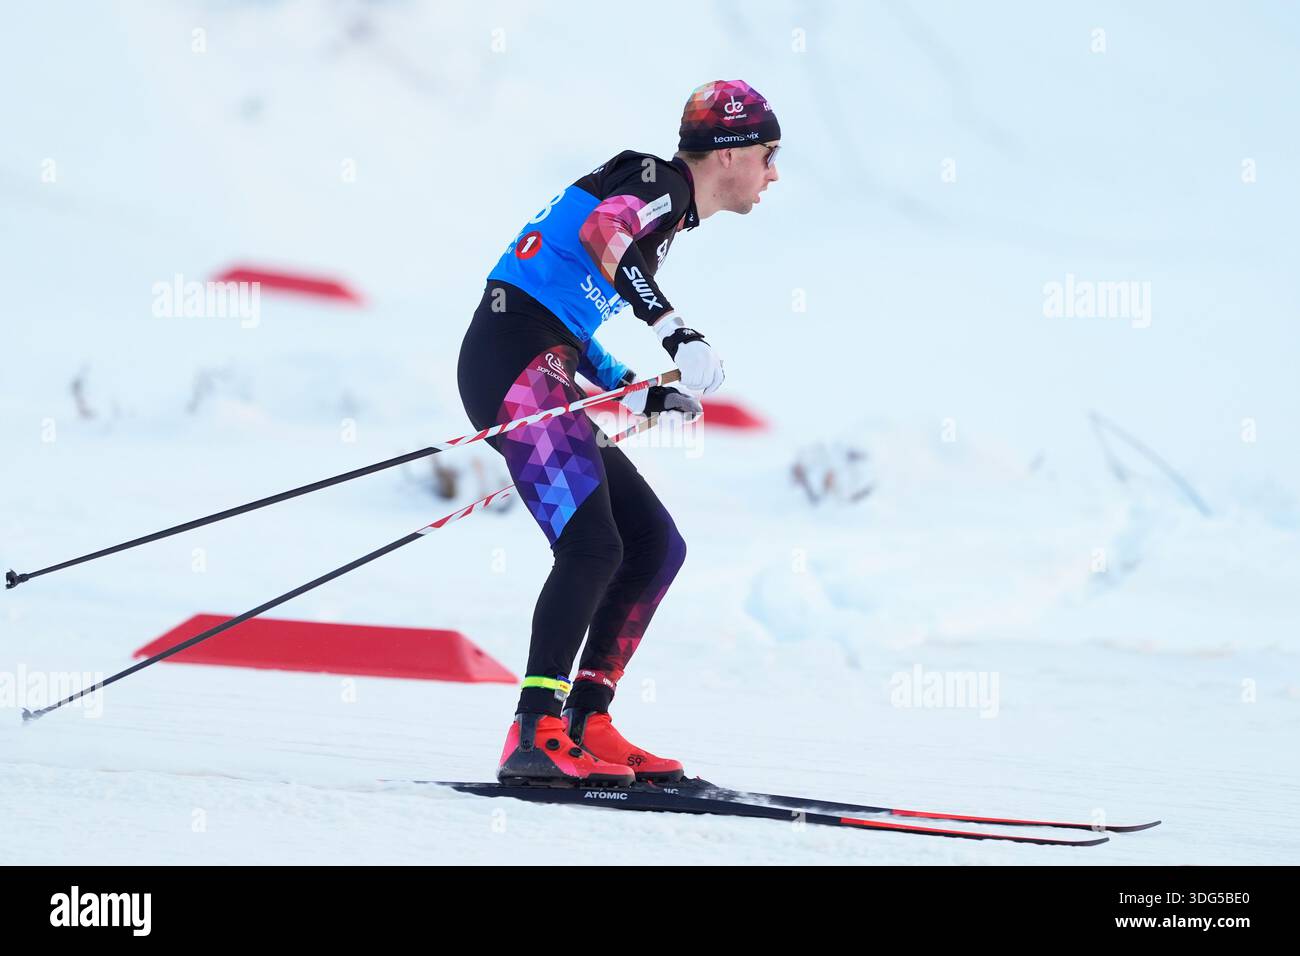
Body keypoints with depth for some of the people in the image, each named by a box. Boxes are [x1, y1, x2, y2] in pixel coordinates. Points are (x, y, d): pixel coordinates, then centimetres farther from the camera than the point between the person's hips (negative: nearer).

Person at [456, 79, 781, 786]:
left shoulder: (666, 212, 24)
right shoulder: (661, 183, -4)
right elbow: (598, 231, -28)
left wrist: (639, 394, 22)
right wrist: (675, 332, -35)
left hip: (542, 376, 10)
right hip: (516, 363, -10)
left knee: (655, 546, 8)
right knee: (592, 546, -21)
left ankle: (586, 724, 7)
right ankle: (536, 736, -25)